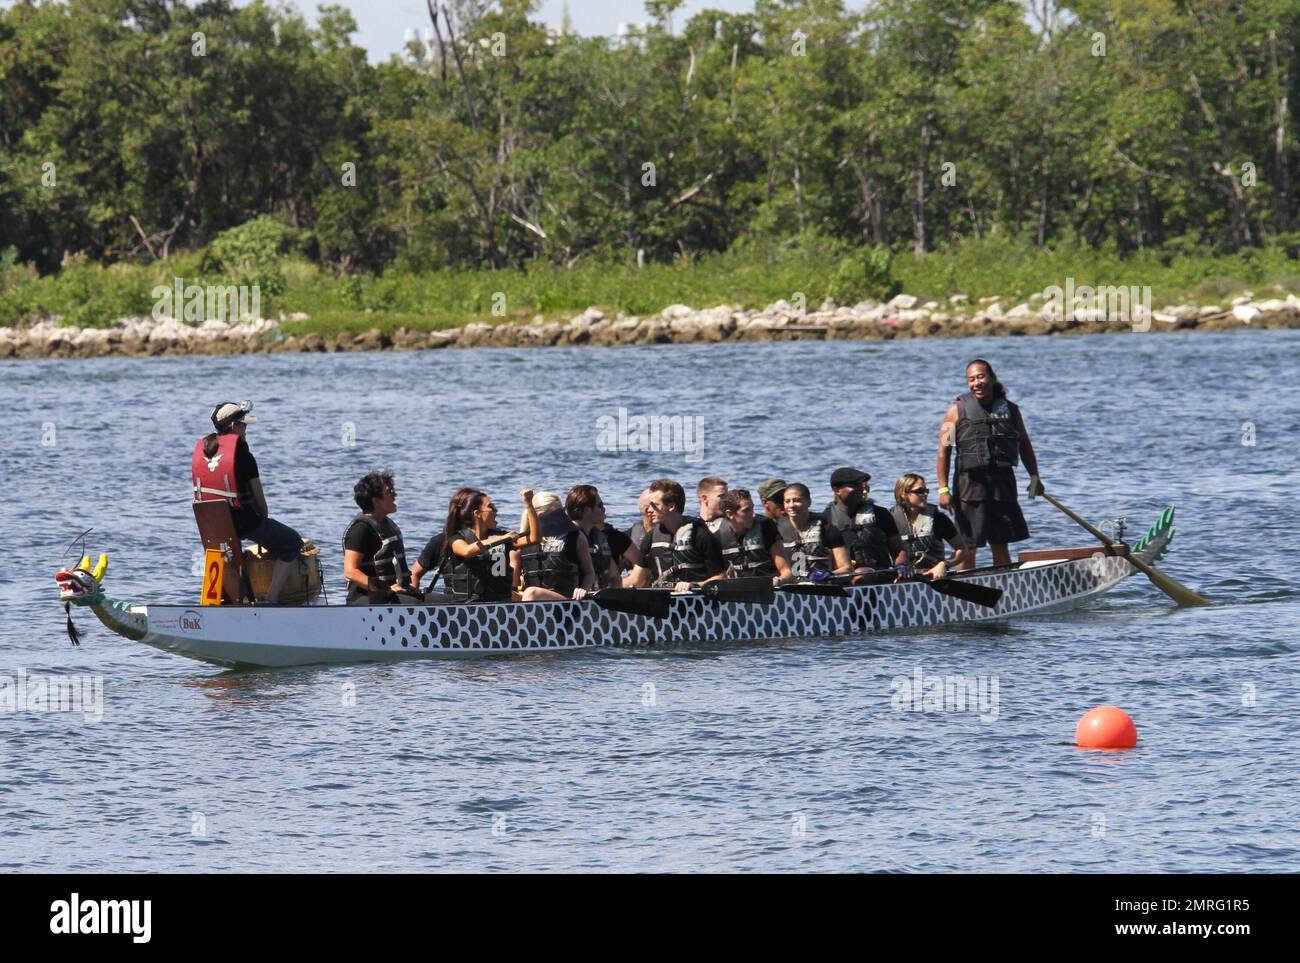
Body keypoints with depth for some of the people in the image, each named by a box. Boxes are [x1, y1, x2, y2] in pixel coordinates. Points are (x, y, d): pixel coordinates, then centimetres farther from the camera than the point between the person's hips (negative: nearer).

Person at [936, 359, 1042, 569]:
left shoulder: (1010, 409, 10)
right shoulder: (958, 410, -1)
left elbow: (1024, 445, 18)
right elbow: (943, 450, -4)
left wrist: (1034, 476, 8)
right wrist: (943, 489, -11)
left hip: (1003, 483, 3)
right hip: (970, 482, -3)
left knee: (1001, 545, 9)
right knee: (967, 548, -3)